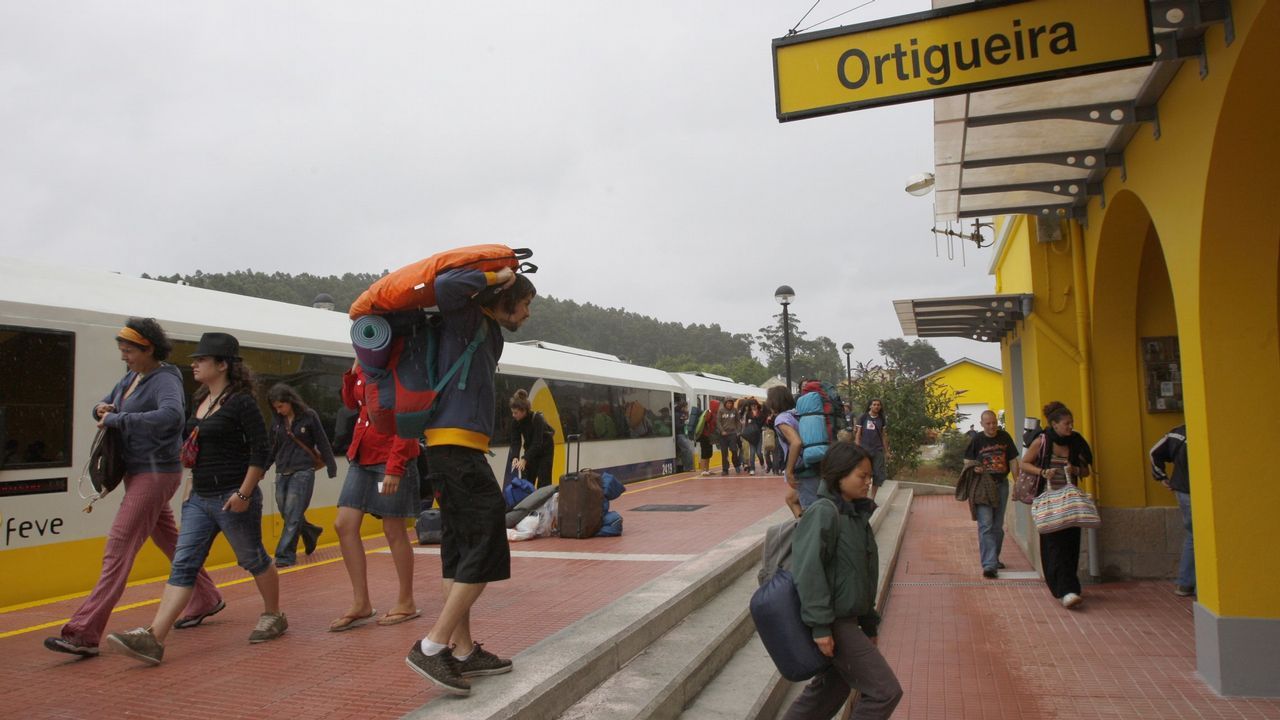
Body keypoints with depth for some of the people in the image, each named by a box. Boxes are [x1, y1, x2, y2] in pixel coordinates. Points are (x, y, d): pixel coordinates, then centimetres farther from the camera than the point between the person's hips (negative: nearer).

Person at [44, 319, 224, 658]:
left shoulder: (165, 381, -16)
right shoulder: (131, 377, 11)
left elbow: (170, 416, -36)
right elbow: (105, 406, 24)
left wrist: (118, 419, -29)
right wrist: (101, 409, -1)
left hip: (156, 474, -10)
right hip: (136, 473, 10)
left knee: (119, 547, -12)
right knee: (168, 540, 20)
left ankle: (84, 634, -11)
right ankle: (206, 599, 35)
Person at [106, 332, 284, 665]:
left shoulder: (241, 402, -13)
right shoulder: (200, 401, 12)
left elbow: (260, 450, -17)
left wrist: (244, 493, -20)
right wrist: (192, 487, 17)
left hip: (232, 498, -8)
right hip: (199, 498, 8)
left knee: (253, 559, 9)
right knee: (183, 565, 0)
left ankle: (273, 616, 28)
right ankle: (153, 638, -5)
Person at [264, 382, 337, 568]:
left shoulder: (309, 416, -5)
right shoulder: (277, 421, 8)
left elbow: (322, 443, -2)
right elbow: (272, 448, 17)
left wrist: (331, 468, -3)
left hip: (303, 471, -5)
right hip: (282, 473, 5)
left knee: (293, 515, -8)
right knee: (286, 514, 7)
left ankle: (285, 555, -3)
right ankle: (312, 533, 33)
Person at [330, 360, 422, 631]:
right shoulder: (364, 367, 9)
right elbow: (351, 403, 21)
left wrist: (394, 467, -22)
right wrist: (353, 371, 5)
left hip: (392, 458, -8)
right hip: (361, 456, 8)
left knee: (393, 530, 1)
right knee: (344, 525, 3)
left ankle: (406, 603, 18)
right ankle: (361, 604, 13)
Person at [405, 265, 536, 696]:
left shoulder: (491, 332, 22)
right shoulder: (468, 317, -5)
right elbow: (445, 287, -24)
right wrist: (493, 277, -13)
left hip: (457, 449, 10)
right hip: (456, 446, -10)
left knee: (462, 549, 11)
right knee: (485, 547, -11)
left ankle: (463, 651, 17)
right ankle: (432, 646, -9)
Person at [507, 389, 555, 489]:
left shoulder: (537, 418, -32)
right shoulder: (516, 421, -16)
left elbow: (537, 443, -35)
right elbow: (515, 441, -18)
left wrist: (524, 459, -43)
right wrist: (515, 457, -35)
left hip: (545, 449, -5)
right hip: (530, 448, 5)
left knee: (543, 481, -7)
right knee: (527, 479, 0)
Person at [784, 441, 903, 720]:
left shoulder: (857, 514, 8)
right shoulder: (824, 512, -19)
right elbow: (808, 570, -24)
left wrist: (869, 623, 16)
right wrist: (820, 626, -24)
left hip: (848, 618, 9)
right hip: (833, 623, -9)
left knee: (830, 689, 21)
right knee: (886, 691, -5)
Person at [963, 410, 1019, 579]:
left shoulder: (1005, 437, 5)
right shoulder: (977, 440, -1)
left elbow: (1013, 461, 11)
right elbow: (967, 462, 7)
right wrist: (974, 469, -15)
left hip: (1001, 484, 3)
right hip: (982, 487, -3)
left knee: (998, 526, 14)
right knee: (986, 526, -12)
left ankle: (994, 559, 29)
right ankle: (989, 564, -15)